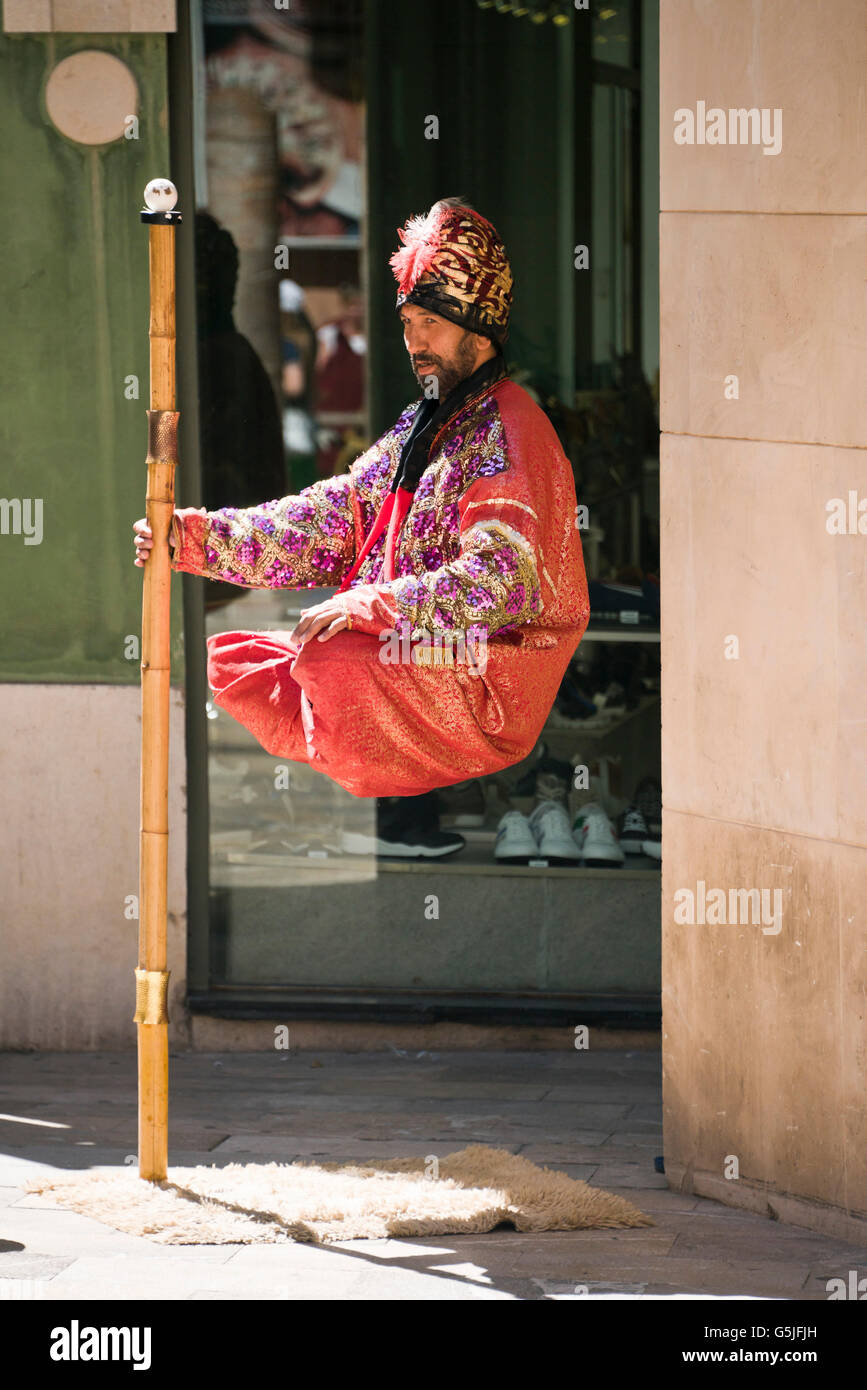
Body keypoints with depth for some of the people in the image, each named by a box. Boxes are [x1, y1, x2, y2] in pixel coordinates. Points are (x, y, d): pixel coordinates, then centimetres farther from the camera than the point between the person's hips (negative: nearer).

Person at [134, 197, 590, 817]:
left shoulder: (507, 433, -11)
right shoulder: (422, 425, 19)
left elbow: (501, 581, -24)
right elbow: (330, 519, 11)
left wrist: (368, 604, -30)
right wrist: (196, 536, -1)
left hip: (487, 692, -10)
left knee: (328, 665, -33)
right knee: (229, 660, 1)